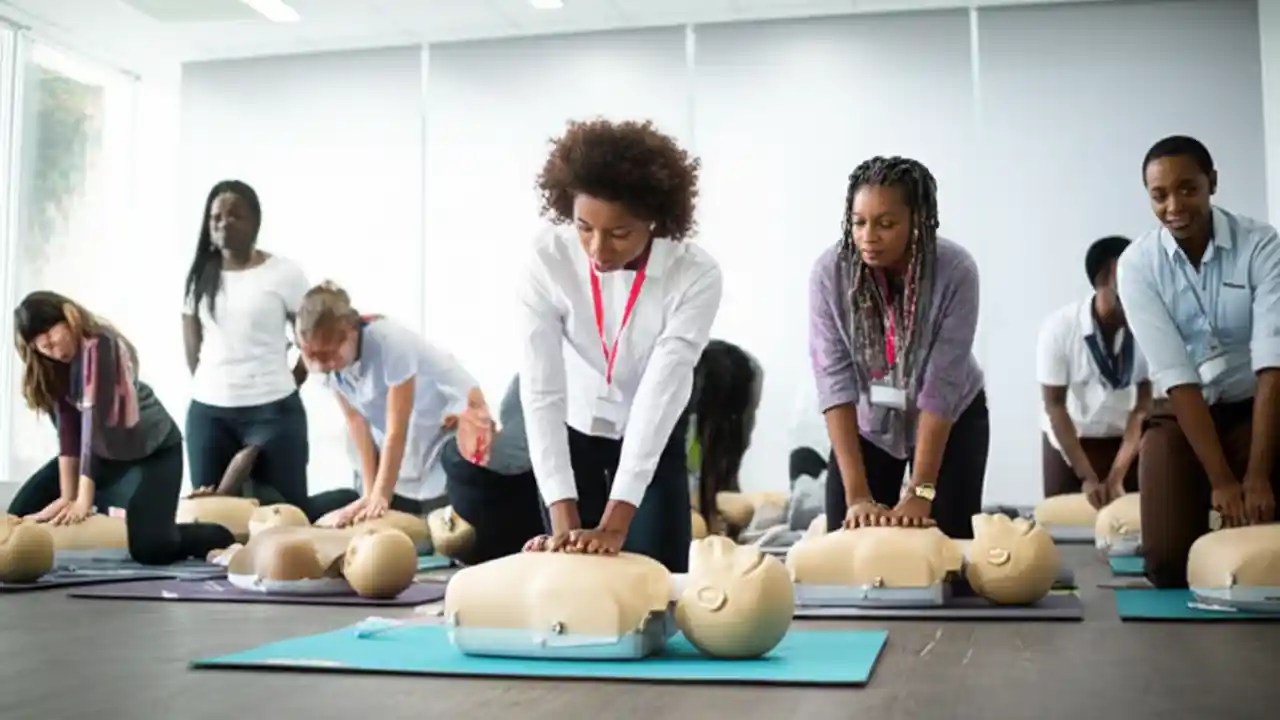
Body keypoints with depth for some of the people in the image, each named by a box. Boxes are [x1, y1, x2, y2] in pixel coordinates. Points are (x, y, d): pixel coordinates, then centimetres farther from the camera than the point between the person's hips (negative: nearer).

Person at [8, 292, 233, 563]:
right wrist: (66, 497, -22)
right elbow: (67, 428, -12)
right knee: (20, 516, -1)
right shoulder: (50, 367, -5)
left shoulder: (99, 346, -27)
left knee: (149, 547, -25)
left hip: (153, 450, -7)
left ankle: (225, 539, 2)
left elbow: (94, 419, -32)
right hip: (105, 452, 7)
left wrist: (84, 500, -36)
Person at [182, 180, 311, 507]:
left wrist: (284, 388, 0)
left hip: (271, 411, -4)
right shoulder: (200, 276, 9)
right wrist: (210, 386, 9)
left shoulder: (284, 273, -3)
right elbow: (193, 347, 17)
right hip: (207, 411, 5)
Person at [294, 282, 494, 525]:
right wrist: (369, 494, -12)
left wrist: (381, 497, -23)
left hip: (454, 427, -6)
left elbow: (397, 432, -27)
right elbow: (356, 421, -9)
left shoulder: (390, 343, -32)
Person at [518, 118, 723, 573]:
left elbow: (660, 395, -33)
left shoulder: (696, 275, -29)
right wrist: (564, 521, -37)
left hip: (654, 439, 0)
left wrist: (615, 524, -39)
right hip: (574, 433, 1)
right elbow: (541, 390, -30)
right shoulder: (549, 259, -28)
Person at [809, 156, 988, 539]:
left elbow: (942, 386, -27)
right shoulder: (830, 271, -23)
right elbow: (834, 381, -25)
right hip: (867, 423, 1)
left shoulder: (955, 270, -26)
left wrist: (920, 493, -30)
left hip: (951, 421, -1)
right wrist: (856, 495, -30)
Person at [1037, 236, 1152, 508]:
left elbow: (1144, 406, -16)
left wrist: (1116, 477, -21)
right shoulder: (1059, 327, -22)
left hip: (1126, 439, 1)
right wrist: (1087, 478, -19)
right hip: (1068, 439, 0)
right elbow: (1054, 405, -16)